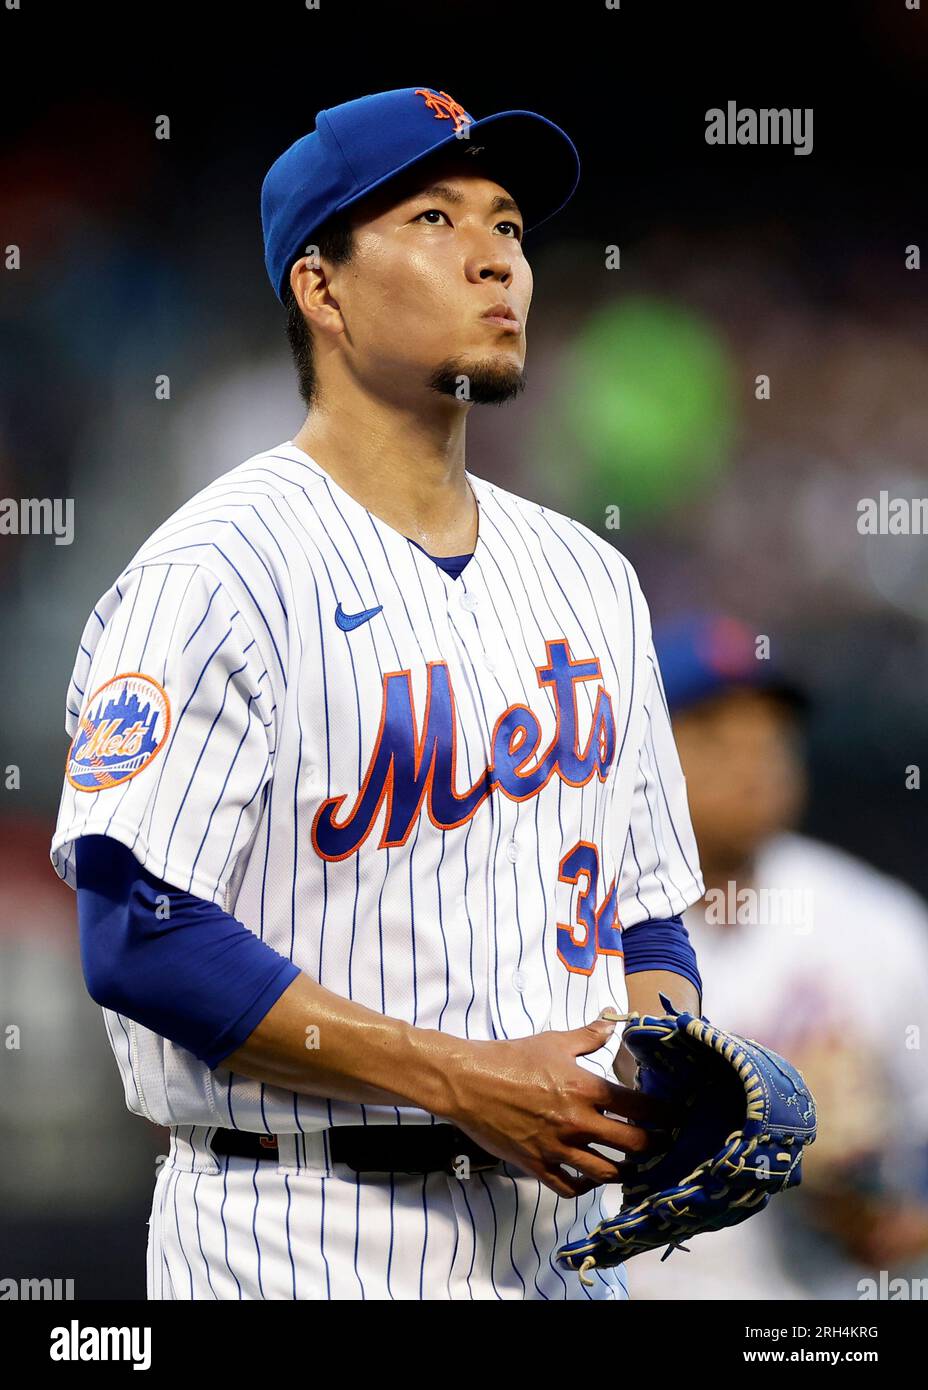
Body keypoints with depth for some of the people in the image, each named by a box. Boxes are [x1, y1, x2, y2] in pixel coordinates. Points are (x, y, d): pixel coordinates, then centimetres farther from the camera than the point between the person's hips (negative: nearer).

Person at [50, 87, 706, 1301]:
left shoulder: (588, 579, 14)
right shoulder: (214, 573, -9)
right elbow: (141, 934, -18)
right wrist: (464, 1079, -20)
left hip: (558, 1232, 6)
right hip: (304, 1246, -6)